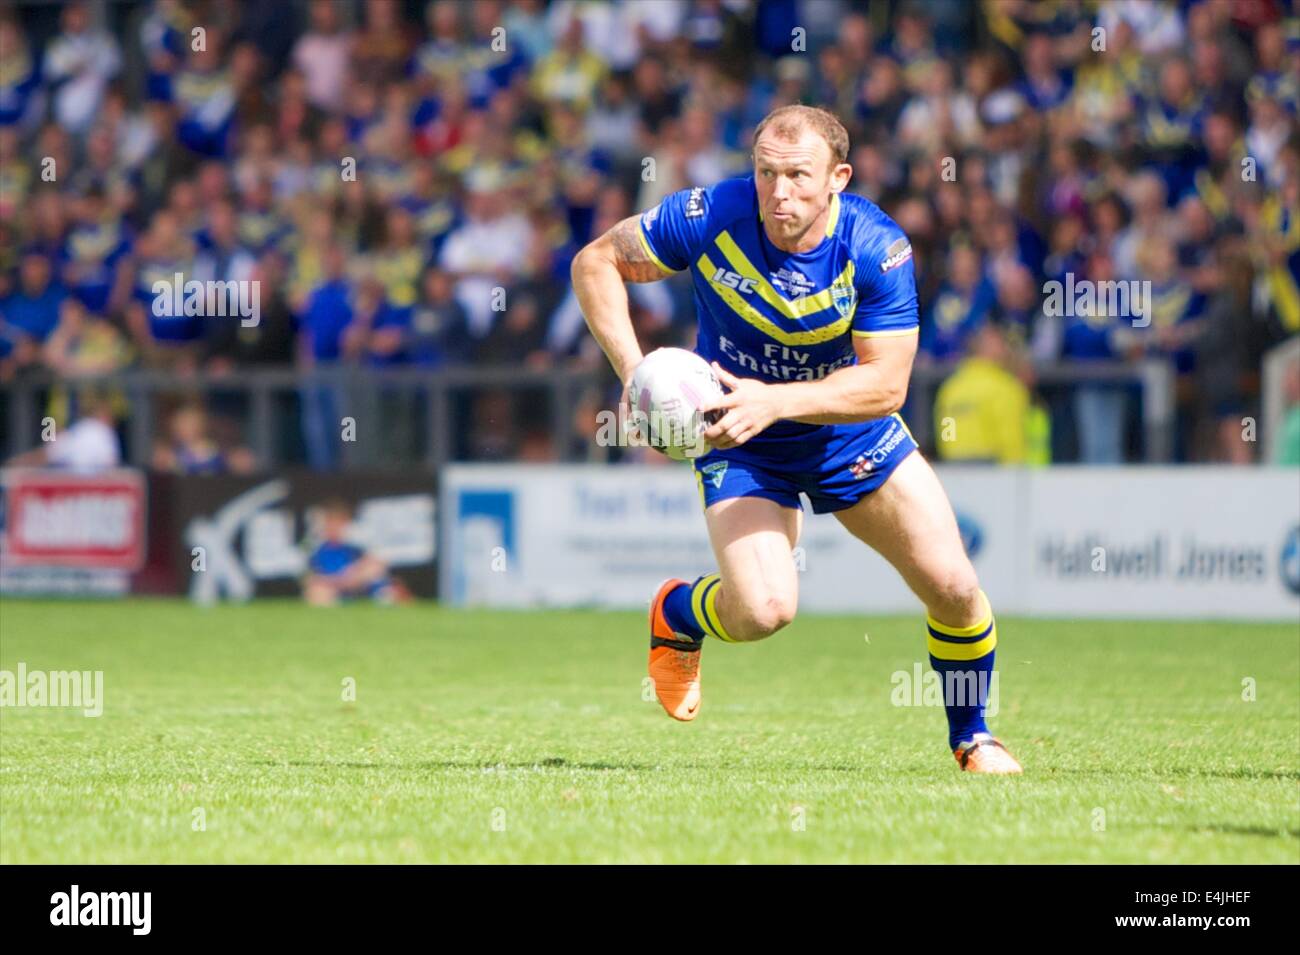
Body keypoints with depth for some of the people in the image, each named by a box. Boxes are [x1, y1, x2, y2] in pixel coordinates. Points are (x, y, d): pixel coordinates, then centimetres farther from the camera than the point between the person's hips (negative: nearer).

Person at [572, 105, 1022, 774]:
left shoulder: (877, 248, -24)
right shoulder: (709, 217, -24)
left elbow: (885, 383, -26)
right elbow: (596, 261, -11)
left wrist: (774, 401, -40)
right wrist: (632, 369, -25)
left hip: (854, 437, 1)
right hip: (742, 444, -1)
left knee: (953, 587, -6)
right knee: (764, 609, -21)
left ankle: (970, 737, 22)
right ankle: (677, 614, 16)